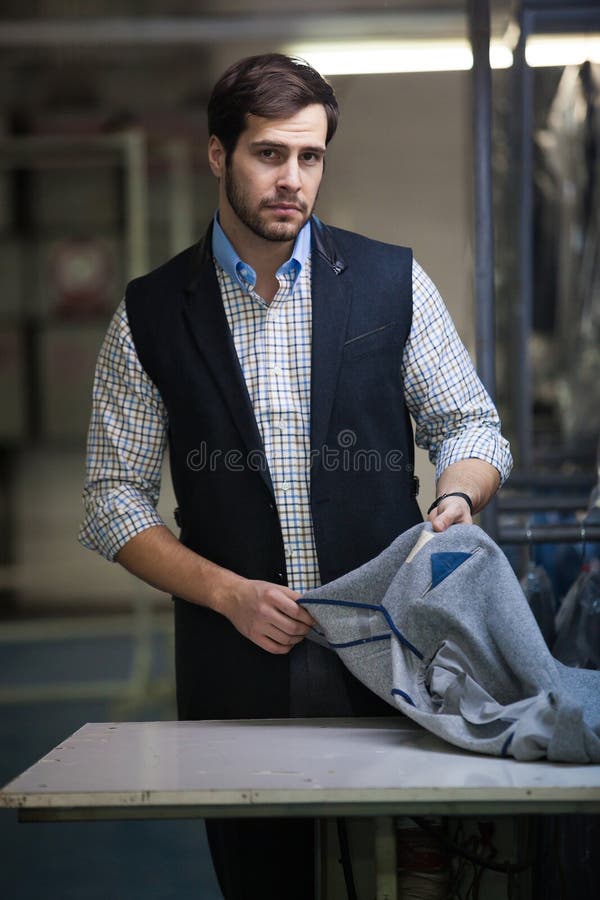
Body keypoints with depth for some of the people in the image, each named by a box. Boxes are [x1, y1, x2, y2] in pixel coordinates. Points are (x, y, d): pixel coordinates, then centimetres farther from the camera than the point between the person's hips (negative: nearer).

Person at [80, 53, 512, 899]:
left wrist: (458, 495, -14)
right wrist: (229, 592, -10)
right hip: (237, 666, 0)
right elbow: (115, 501, 3)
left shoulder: (393, 283, 3)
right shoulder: (150, 315, 2)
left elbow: (472, 424, 9)